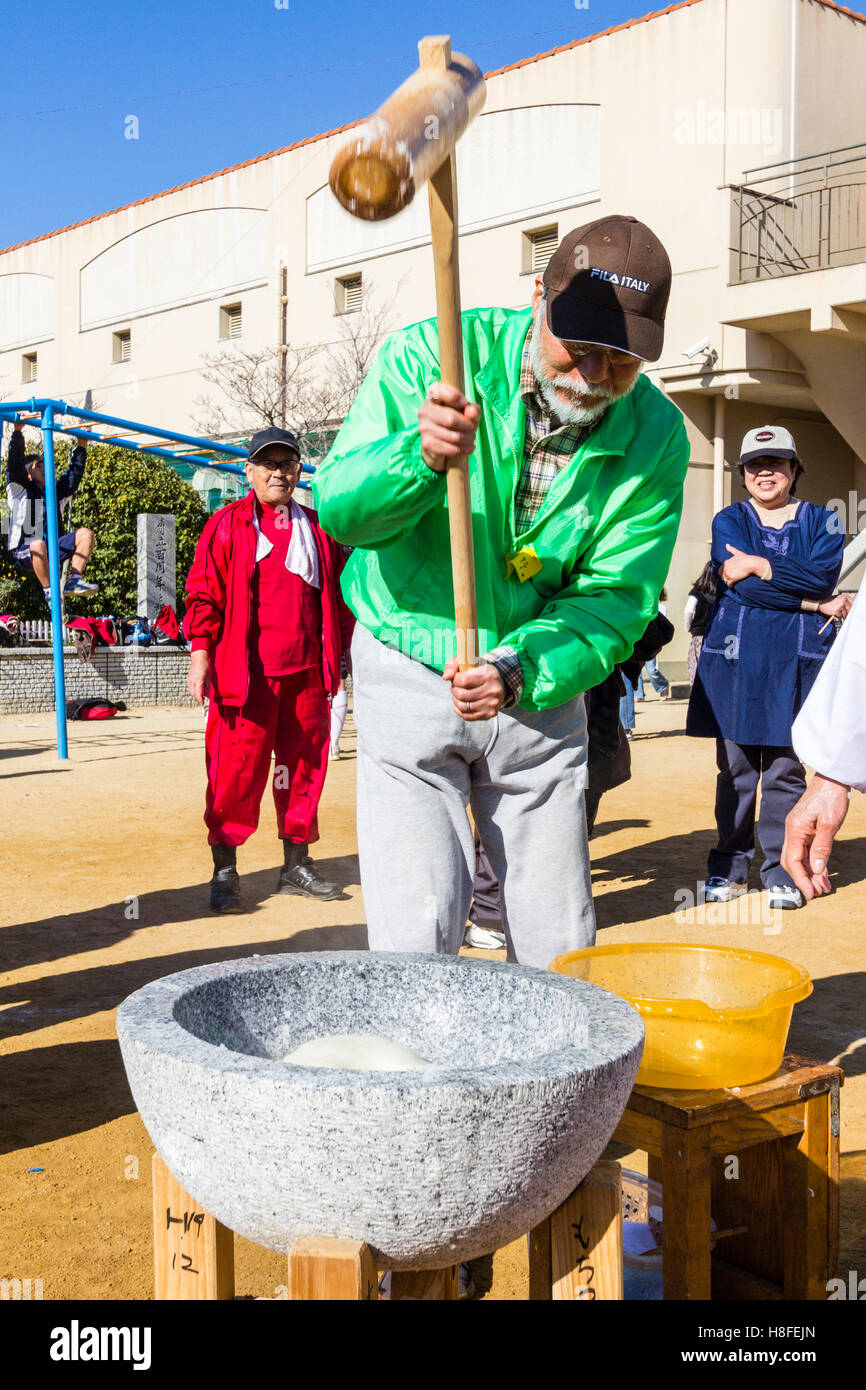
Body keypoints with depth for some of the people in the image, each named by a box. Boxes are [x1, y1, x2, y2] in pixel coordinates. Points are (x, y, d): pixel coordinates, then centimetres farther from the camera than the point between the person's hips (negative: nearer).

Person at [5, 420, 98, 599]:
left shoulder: (55, 491, 18)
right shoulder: (20, 489, 4)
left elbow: (74, 472, 23)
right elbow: (15, 462, -9)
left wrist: (81, 445, 20)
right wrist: (17, 431, -14)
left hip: (52, 550, 6)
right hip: (25, 551, -6)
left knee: (85, 534, -11)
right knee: (38, 545, -41)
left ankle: (74, 581, -18)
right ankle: (48, 590, -28)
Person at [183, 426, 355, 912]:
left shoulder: (318, 530, 15)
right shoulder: (227, 525, 4)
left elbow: (339, 595, 17)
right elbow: (204, 592, 0)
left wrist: (343, 654, 12)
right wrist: (201, 651, -8)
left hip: (307, 672, 4)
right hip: (244, 672, -4)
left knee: (304, 765, 9)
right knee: (236, 769, -5)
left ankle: (297, 864, 21)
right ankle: (225, 871, 5)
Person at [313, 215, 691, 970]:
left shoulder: (655, 437, -9)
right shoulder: (433, 356, -15)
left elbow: (614, 596, -9)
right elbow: (338, 507, -18)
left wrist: (520, 672, -27)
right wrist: (420, 454, -40)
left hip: (541, 689, 3)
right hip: (410, 674, -2)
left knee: (560, 946, 8)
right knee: (417, 935, -9)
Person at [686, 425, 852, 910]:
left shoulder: (821, 520, 12)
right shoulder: (729, 521, 11)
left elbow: (823, 575, -8)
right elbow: (741, 585, -7)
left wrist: (758, 566, -12)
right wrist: (815, 603, -10)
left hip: (797, 657, 0)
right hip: (735, 656, 0)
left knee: (786, 770, 0)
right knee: (734, 768, 2)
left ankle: (782, 871, 9)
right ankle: (730, 868, 12)